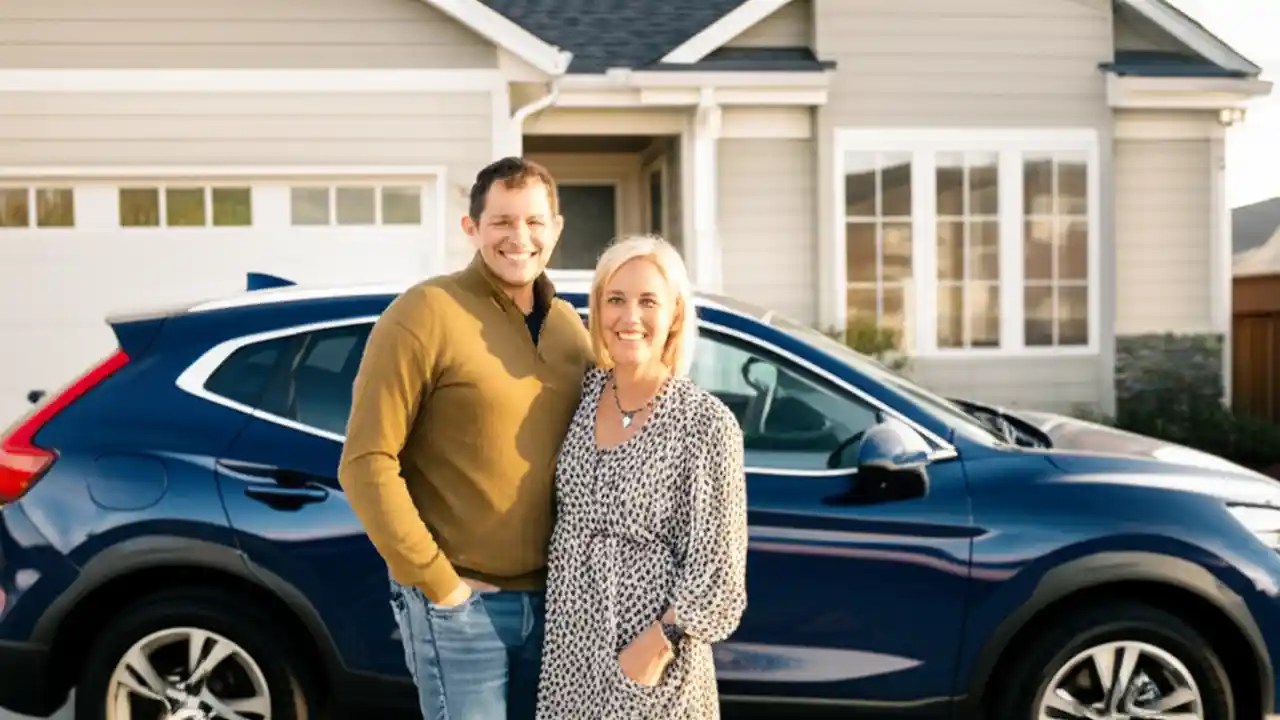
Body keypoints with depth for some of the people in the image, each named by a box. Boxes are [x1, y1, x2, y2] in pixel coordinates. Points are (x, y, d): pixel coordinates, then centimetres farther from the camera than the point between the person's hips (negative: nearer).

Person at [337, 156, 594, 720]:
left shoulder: (570, 328, 8)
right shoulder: (426, 314, -12)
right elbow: (366, 463, -15)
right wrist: (434, 580, -15)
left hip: (548, 598, 6)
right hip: (461, 602, -6)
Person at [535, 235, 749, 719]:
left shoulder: (705, 423, -14)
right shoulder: (585, 393, 0)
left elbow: (716, 567, -13)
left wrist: (656, 647, -16)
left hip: (652, 661, -4)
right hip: (569, 649, 4)